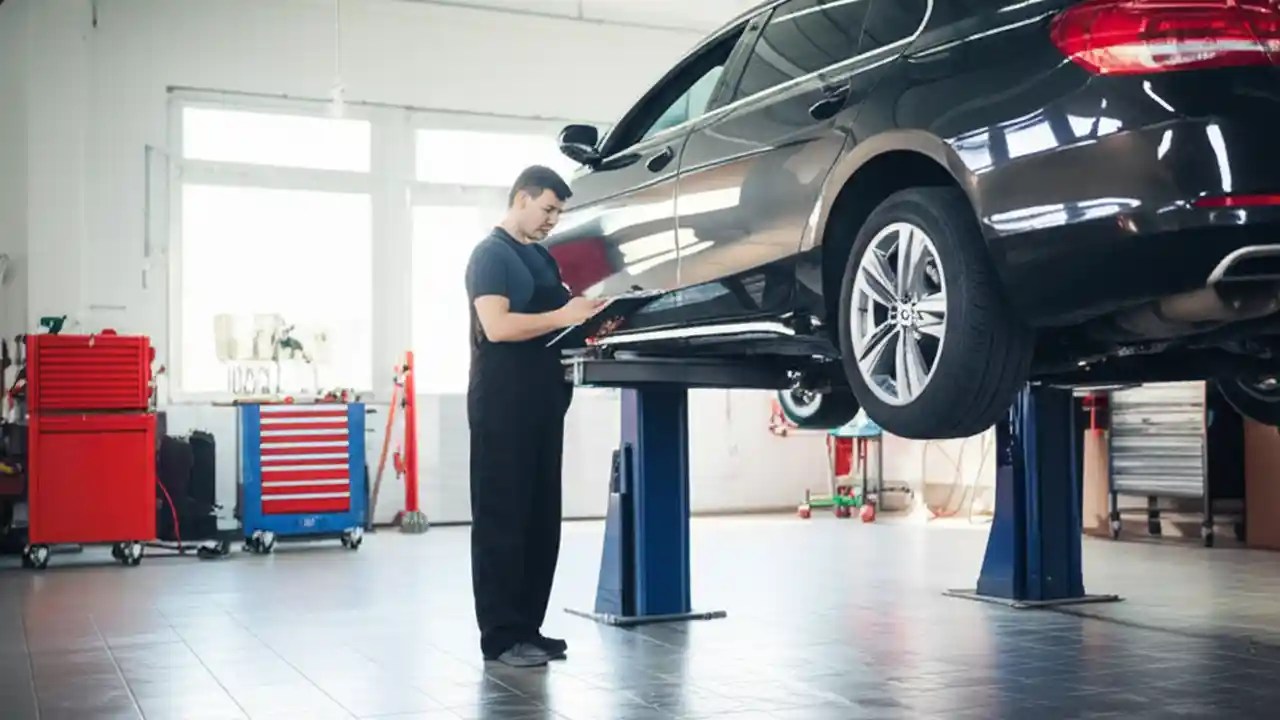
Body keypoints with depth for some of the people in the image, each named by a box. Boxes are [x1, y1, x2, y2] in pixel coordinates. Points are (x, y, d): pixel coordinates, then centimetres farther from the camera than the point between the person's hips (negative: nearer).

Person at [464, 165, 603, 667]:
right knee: (502, 520, -5)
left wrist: (588, 322, 7)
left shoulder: (542, 257, 20)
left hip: (543, 401, 9)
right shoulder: (492, 254, -6)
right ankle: (501, 635, -2)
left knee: (541, 519, 9)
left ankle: (528, 627, 15)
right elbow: (496, 325, -19)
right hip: (503, 404, -9)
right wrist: (562, 316, -19)